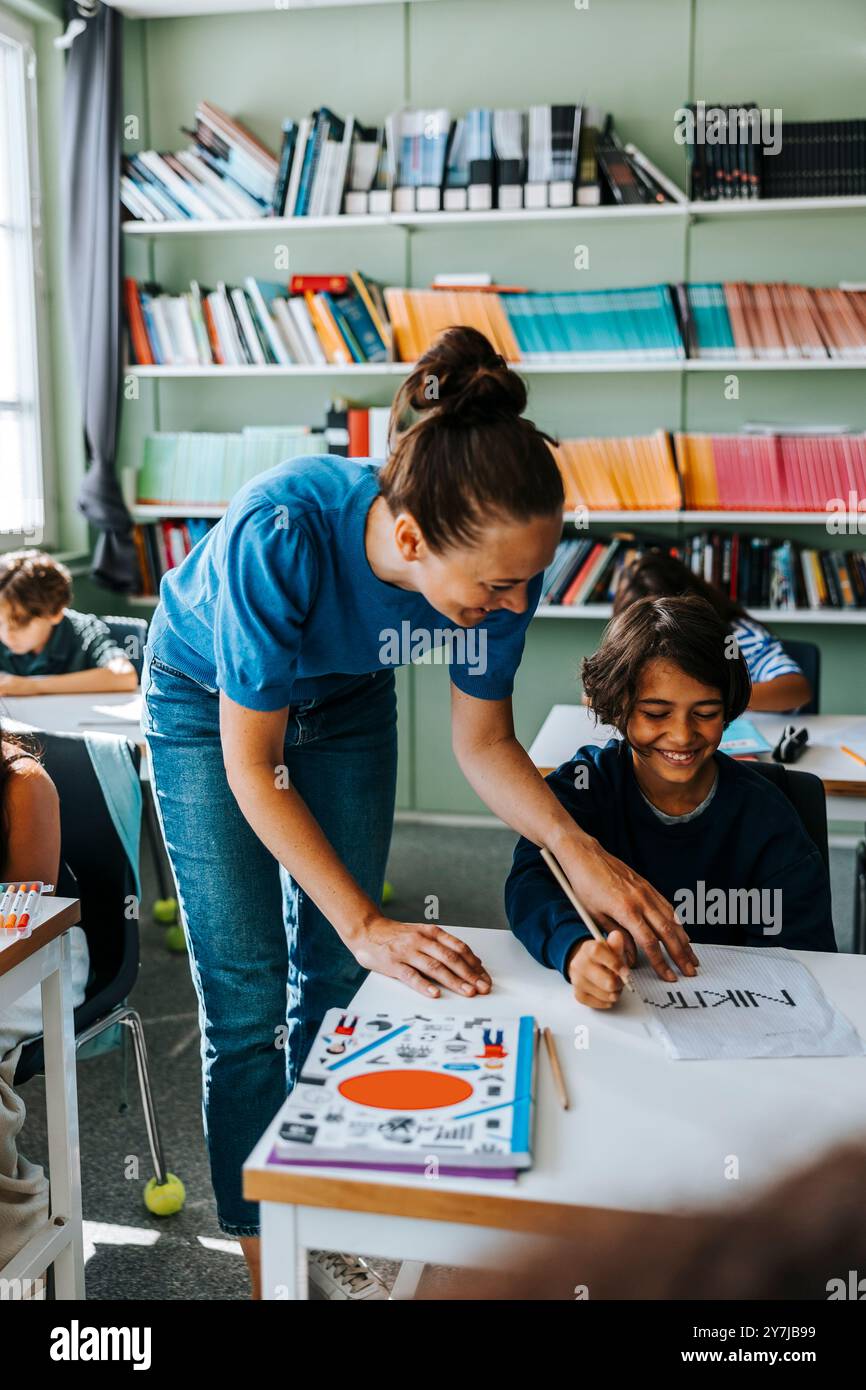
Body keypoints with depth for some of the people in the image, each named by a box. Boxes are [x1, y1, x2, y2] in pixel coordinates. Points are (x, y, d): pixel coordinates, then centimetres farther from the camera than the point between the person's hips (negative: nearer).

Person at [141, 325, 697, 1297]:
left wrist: (577, 848, -30)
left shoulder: (499, 558, -28)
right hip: (208, 702, -3)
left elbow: (482, 742, -13)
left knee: (334, 980, 8)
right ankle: (264, 1260, 15)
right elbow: (252, 765, -30)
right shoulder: (281, 534, -41)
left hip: (344, 701, 4)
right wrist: (366, 923, -33)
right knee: (247, 1000, -5)